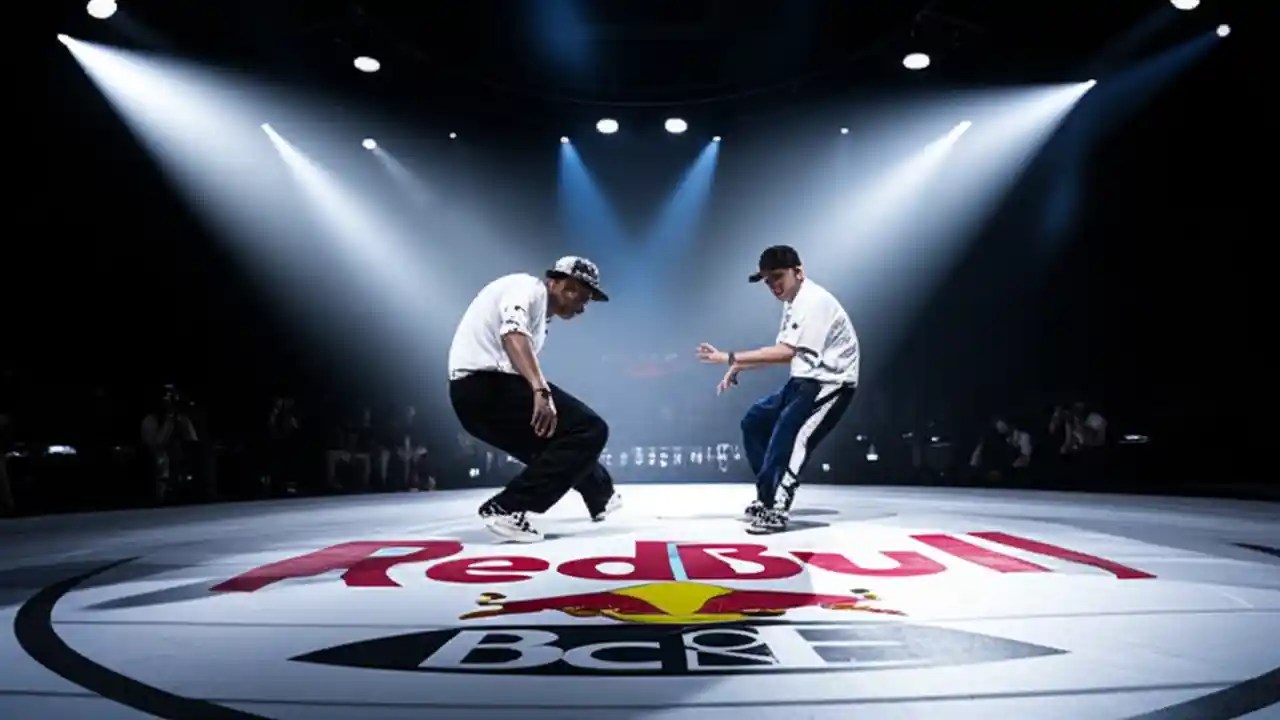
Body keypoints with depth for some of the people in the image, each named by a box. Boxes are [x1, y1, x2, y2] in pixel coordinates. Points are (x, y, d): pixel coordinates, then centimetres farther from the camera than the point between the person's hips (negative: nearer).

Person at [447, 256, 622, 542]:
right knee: (589, 430, -11)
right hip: (487, 383, -10)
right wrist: (541, 390, -35)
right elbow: (512, 334, -23)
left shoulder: (539, 308, 26)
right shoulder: (530, 288, -3)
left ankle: (601, 496, 43)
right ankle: (507, 508, -18)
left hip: (473, 391, 10)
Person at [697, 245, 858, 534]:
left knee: (789, 434, -24)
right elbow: (784, 352, 13)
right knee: (755, 422, 13)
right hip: (806, 380, 10)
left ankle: (776, 509, -18)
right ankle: (768, 495, 21)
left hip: (831, 382, -10)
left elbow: (785, 352, -30)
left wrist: (730, 358, -31)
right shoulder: (794, 302, 10)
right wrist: (739, 368, 4)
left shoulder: (814, 301, -20)